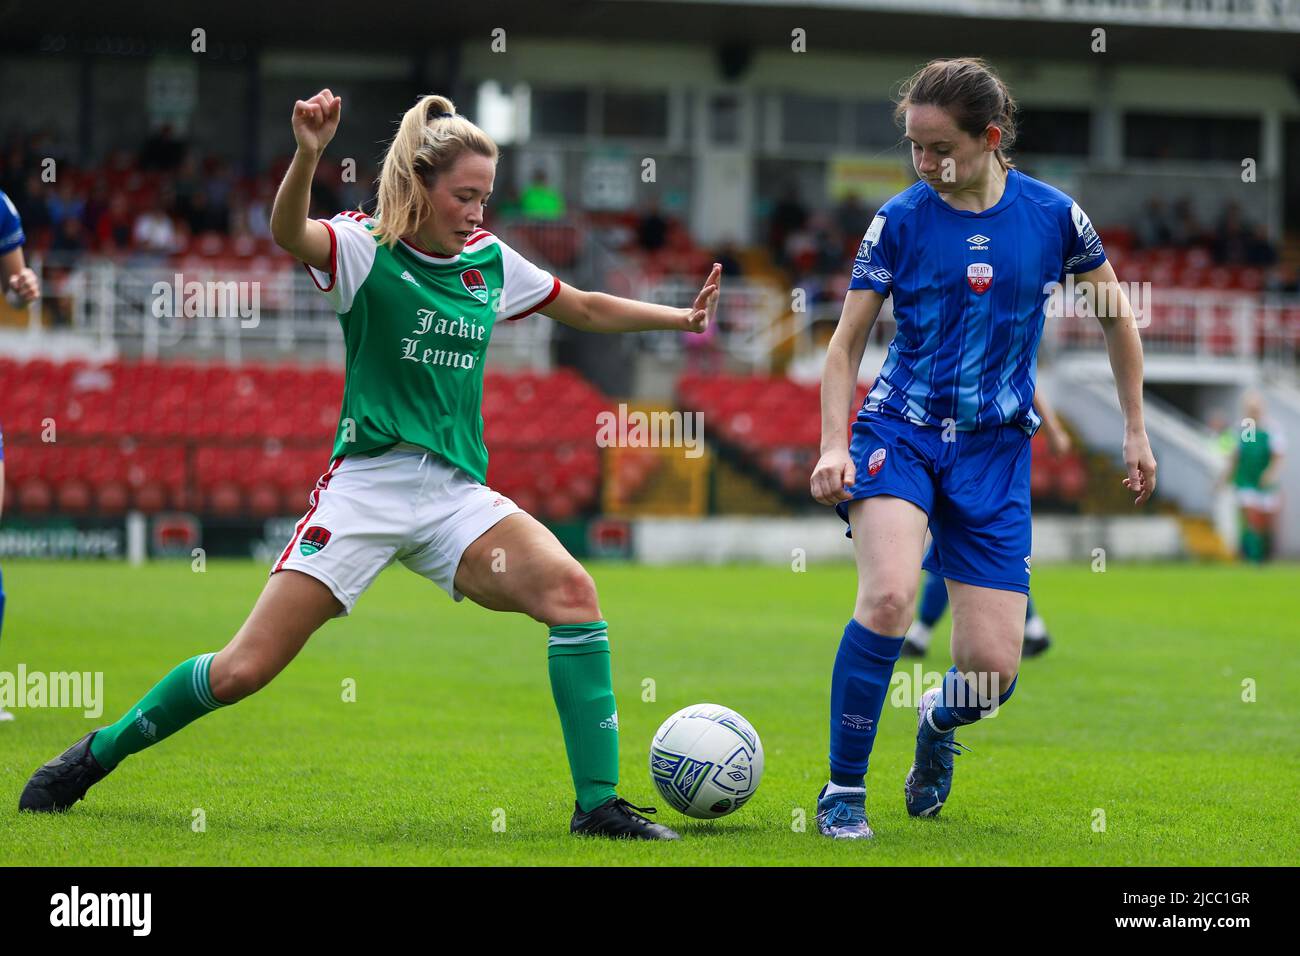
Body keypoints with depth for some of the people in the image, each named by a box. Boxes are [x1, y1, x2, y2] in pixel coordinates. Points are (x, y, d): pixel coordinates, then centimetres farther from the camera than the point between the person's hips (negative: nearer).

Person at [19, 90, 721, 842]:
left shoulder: (491, 261, 10)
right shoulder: (365, 247, -5)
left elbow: (587, 309, 26)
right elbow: (289, 234, -27)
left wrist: (682, 318, 18)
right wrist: (307, 156, -46)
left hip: (456, 493, 4)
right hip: (367, 483, -4)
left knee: (571, 591, -23)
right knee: (245, 669, -10)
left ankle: (597, 803, -17)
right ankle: (97, 754, 14)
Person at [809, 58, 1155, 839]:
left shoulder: (1052, 215, -2)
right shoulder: (900, 220, -4)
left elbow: (1117, 314, 13)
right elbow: (846, 344, 2)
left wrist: (1136, 429, 14)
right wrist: (834, 445, -11)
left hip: (995, 449, 1)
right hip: (899, 431, -1)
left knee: (992, 672, -5)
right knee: (889, 596, -30)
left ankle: (940, 721, 34)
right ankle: (844, 790, -16)